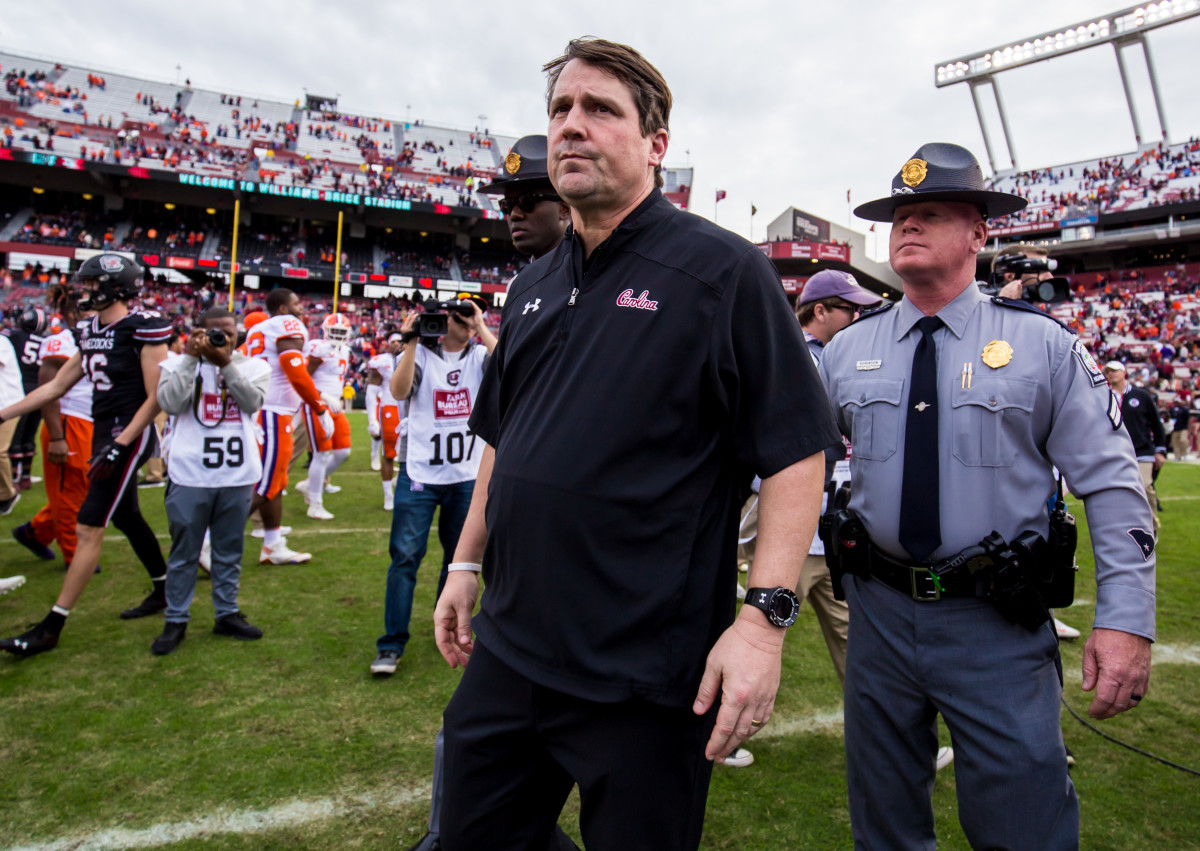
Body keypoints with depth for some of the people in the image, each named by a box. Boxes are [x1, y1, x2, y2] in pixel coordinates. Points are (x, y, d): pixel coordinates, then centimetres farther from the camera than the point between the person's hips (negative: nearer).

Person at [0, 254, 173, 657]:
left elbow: (156, 397, -17)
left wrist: (119, 446, -20)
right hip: (104, 431, 9)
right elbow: (56, 386, 18)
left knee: (88, 528, -6)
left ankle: (52, 627, 1)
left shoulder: (143, 328, -14)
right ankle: (164, 591, 35)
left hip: (130, 435, -9)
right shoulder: (91, 331, 11)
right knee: (126, 518, 18)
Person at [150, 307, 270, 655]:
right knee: (184, 552, 7)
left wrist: (226, 363, -18)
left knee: (229, 552, 13)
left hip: (238, 476, 2)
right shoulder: (180, 363, 3)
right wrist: (191, 358, -14)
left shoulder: (253, 365, 7)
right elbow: (170, 403, -14)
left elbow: (253, 401, -11)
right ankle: (175, 621, 20)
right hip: (191, 475, -1)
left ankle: (227, 614, 26)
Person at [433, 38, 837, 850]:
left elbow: (796, 452, -13)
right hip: (507, 650, 7)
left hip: (643, 676, -6)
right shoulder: (533, 288, 11)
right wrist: (466, 563, 17)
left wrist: (765, 617, -20)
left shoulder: (723, 271, -10)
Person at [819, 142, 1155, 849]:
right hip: (880, 612, 3)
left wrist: (1128, 617, -11)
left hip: (1000, 628, -2)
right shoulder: (847, 350, 3)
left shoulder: (1043, 342, -4)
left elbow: (1112, 485, -5)